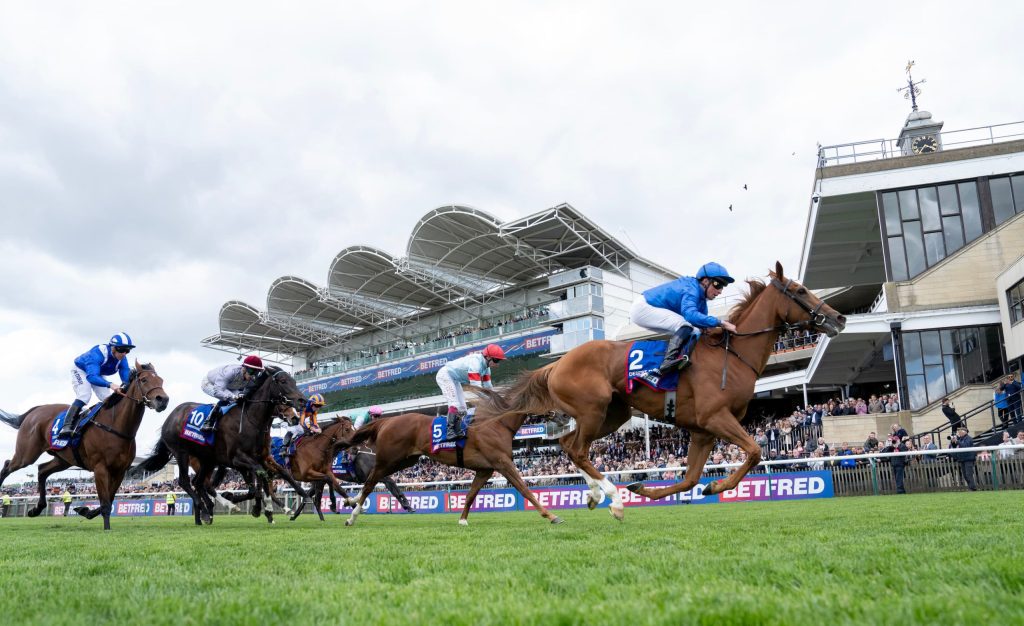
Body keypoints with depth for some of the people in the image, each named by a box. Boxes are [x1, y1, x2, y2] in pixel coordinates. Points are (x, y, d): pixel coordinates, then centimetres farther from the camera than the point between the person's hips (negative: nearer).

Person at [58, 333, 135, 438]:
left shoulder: (122, 359, -23)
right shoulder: (98, 353, -41)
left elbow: (127, 378, -24)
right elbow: (91, 376, -53)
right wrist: (110, 385, -69)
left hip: (97, 374, 6)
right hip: (81, 371, -6)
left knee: (108, 399, -5)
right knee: (85, 395, -28)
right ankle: (67, 427, -32)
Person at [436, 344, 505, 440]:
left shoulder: (486, 366, -2)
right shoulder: (475, 362, -32)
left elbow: (488, 386, 3)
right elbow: (476, 387, -36)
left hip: (455, 380, 10)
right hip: (445, 375, -10)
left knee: (462, 408, 8)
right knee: (455, 404, -23)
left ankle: (457, 432, 12)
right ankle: (450, 431, -26)